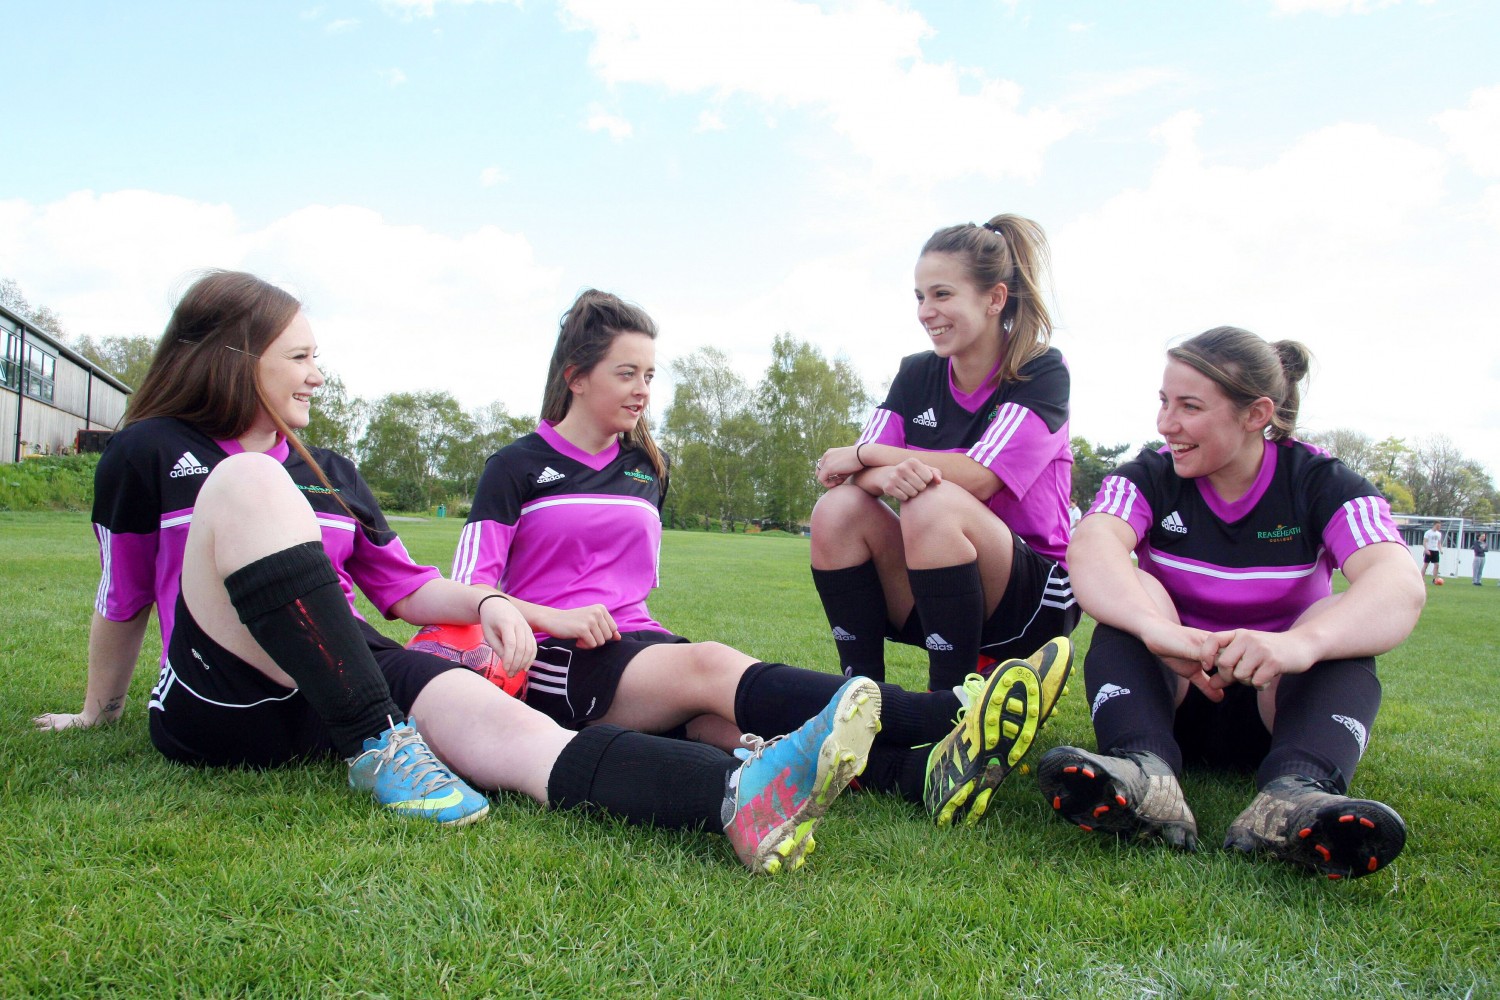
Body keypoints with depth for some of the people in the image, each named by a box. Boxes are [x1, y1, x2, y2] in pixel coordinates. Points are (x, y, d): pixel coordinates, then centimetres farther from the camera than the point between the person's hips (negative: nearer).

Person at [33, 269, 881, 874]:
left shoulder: (331, 472, 21)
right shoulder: (152, 453, 8)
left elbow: (404, 586, 19)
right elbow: (122, 601, 16)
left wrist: (483, 601, 0)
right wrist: (99, 713, 23)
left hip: (347, 675, 3)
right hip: (223, 698, -3)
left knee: (493, 718, -31)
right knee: (249, 482, -28)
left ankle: (741, 796, -58)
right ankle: (379, 752, -33)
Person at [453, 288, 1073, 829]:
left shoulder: (646, 470, 20)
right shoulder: (517, 468, 4)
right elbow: (467, 591, -2)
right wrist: (557, 619, -15)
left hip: (636, 643, 5)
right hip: (555, 663, -5)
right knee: (711, 665, -33)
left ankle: (923, 771, -58)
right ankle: (950, 714, -52)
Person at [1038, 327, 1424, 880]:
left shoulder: (1321, 483, -7)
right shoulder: (1149, 478, -5)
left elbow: (1400, 586, -28)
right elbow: (1090, 548, -28)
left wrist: (1301, 642, -50)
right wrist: (1157, 627, -50)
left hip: (1278, 704, 0)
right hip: (1168, 698, 1)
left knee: (1343, 623, -26)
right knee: (1131, 591, -24)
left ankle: (1297, 790, -49)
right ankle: (1144, 770, -48)